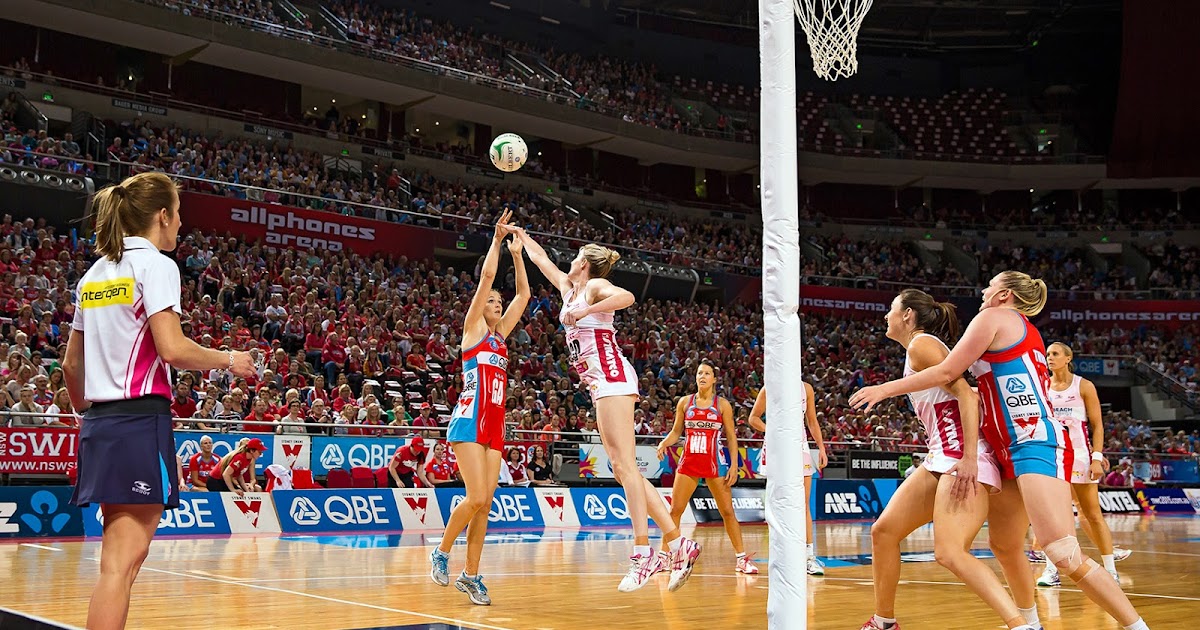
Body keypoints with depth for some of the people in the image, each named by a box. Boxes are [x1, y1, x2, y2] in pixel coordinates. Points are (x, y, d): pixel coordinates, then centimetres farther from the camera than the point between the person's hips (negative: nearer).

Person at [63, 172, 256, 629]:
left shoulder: (94, 274, 16)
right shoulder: (154, 264, -7)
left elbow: (71, 364, 18)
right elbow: (172, 349, -18)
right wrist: (229, 360, -3)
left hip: (100, 421, 9)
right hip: (140, 420, -9)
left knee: (123, 557, 13)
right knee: (122, 562, -9)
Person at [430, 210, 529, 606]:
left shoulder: (501, 335, 19)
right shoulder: (473, 328, 2)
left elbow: (523, 294, 22)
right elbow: (486, 276, -5)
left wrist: (517, 255, 20)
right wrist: (497, 240, -1)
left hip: (495, 425, 7)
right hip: (470, 420, -7)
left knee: (485, 504, 2)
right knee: (477, 499, -15)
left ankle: (471, 575, 7)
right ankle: (441, 552, 7)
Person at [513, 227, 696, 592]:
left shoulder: (595, 286, 0)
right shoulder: (569, 288, 23)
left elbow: (627, 297, -22)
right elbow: (541, 259, 39)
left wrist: (585, 311, -20)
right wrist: (521, 236, 49)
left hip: (612, 377, -8)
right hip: (600, 386, 9)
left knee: (624, 465, -15)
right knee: (623, 470, 2)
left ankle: (642, 552, -20)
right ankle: (679, 544, 0)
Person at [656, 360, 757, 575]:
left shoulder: (722, 405, 1)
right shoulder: (685, 402, 6)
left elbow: (731, 438, 2)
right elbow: (676, 432, 12)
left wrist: (734, 466, -5)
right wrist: (664, 443, -8)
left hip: (714, 463, -1)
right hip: (689, 462, 2)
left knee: (727, 511, 0)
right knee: (675, 510, -2)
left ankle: (741, 559, 8)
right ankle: (664, 556, 7)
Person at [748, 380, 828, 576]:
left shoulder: (806, 388, 9)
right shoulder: (770, 389, -2)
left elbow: (812, 422, 15)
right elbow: (753, 418, -1)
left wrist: (821, 447, 7)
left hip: (800, 446, 3)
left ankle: (810, 556, -1)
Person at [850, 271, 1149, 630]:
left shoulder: (994, 317, 0)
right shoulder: (1024, 331, 25)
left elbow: (947, 373, -3)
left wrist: (886, 389, 4)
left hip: (1036, 444, -10)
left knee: (1066, 556, -17)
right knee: (1004, 545, 16)